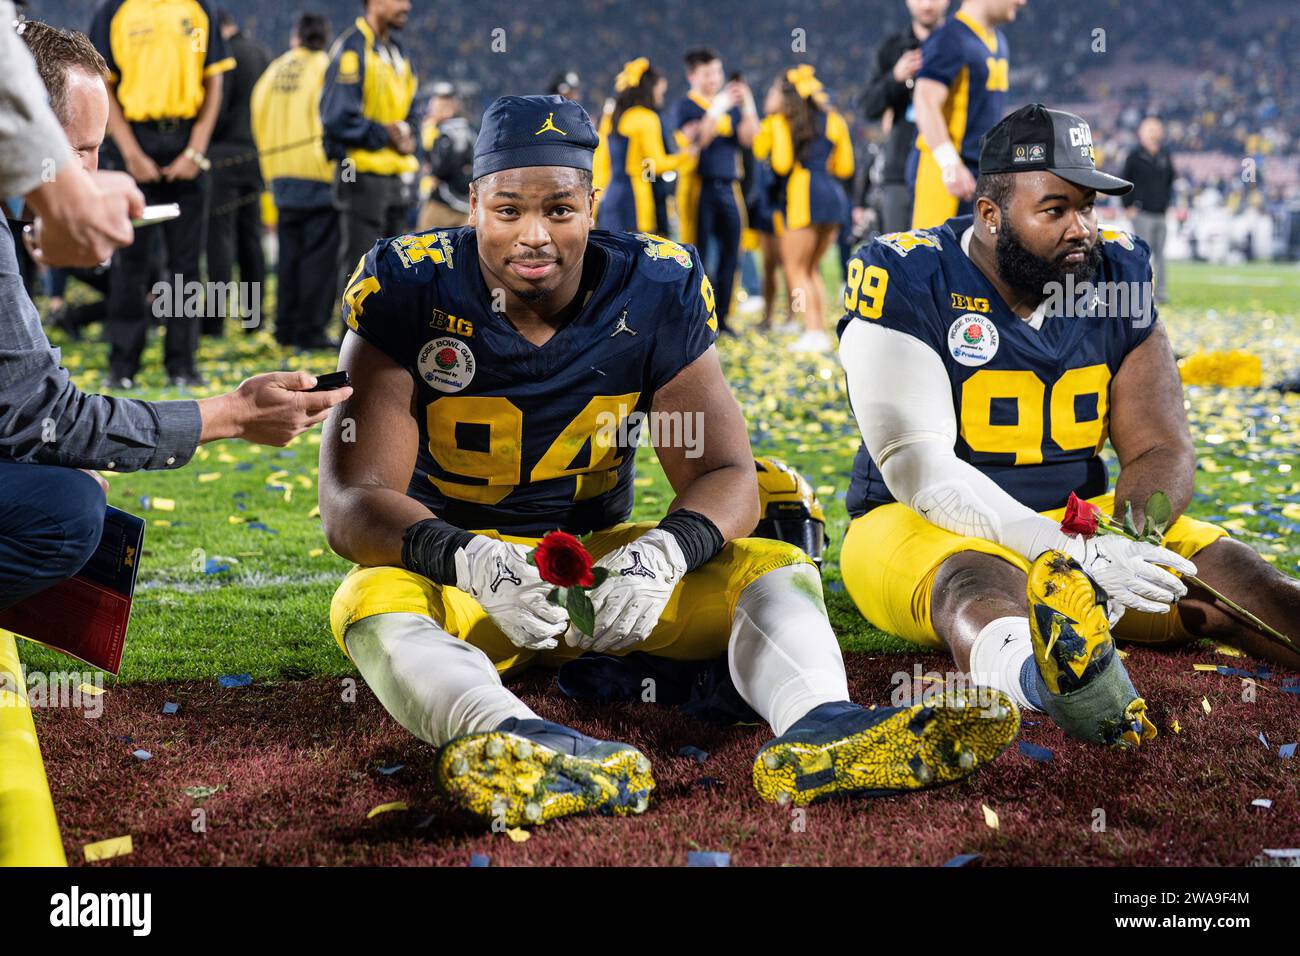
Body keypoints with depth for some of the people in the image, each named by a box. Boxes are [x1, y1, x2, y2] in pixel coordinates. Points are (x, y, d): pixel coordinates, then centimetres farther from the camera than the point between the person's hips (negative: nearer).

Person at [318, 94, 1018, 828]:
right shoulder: (409, 289, -13)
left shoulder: (656, 290, -6)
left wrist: (663, 553, -31)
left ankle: (818, 729, -51)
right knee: (375, 601, -36)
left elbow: (727, 476, -7)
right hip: (457, 569, -3)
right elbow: (352, 502, -19)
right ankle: (515, 740, -66)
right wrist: (468, 561, -40)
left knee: (777, 569, -20)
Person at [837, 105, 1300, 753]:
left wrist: (1124, 540, -24)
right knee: (977, 585, -40)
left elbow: (1160, 449, 1)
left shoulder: (1118, 274, 3)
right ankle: (1053, 676, -76)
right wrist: (1067, 553, -36)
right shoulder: (908, 280, -13)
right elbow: (919, 468, -23)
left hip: (1081, 523, 6)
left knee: (1218, 569, -20)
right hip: (927, 528, -6)